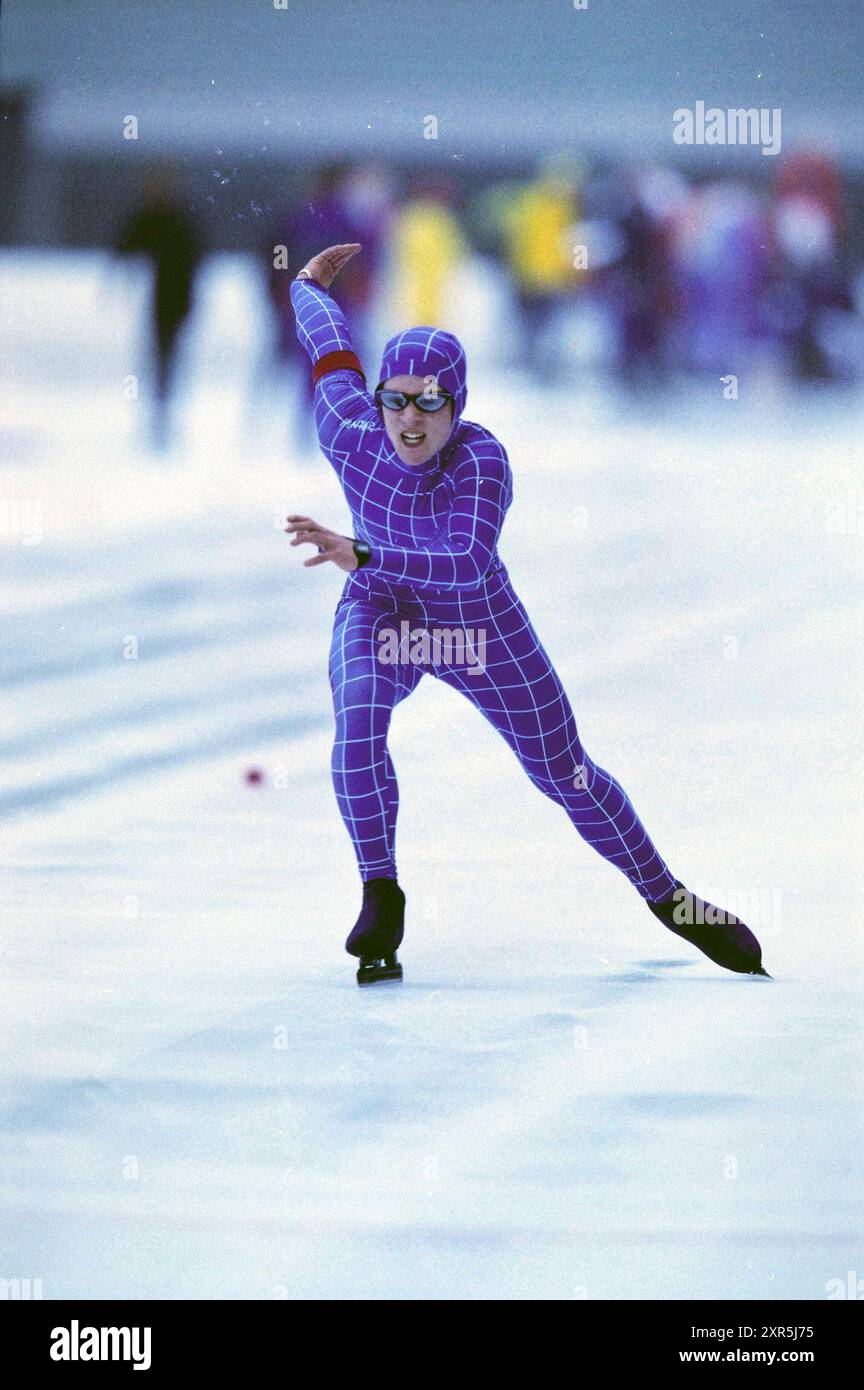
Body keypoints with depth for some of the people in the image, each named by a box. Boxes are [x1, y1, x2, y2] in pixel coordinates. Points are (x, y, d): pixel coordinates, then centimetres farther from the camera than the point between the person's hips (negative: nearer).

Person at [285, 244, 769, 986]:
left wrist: (360, 555, -55)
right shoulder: (351, 431, -24)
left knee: (566, 773, 9)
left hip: (480, 625, -1)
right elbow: (330, 338, -4)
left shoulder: (482, 460, -32)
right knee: (358, 722, -29)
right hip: (380, 616, 1)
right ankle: (381, 896, -11)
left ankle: (668, 898, 30)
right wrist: (307, 283, 17)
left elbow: (465, 562, -46)